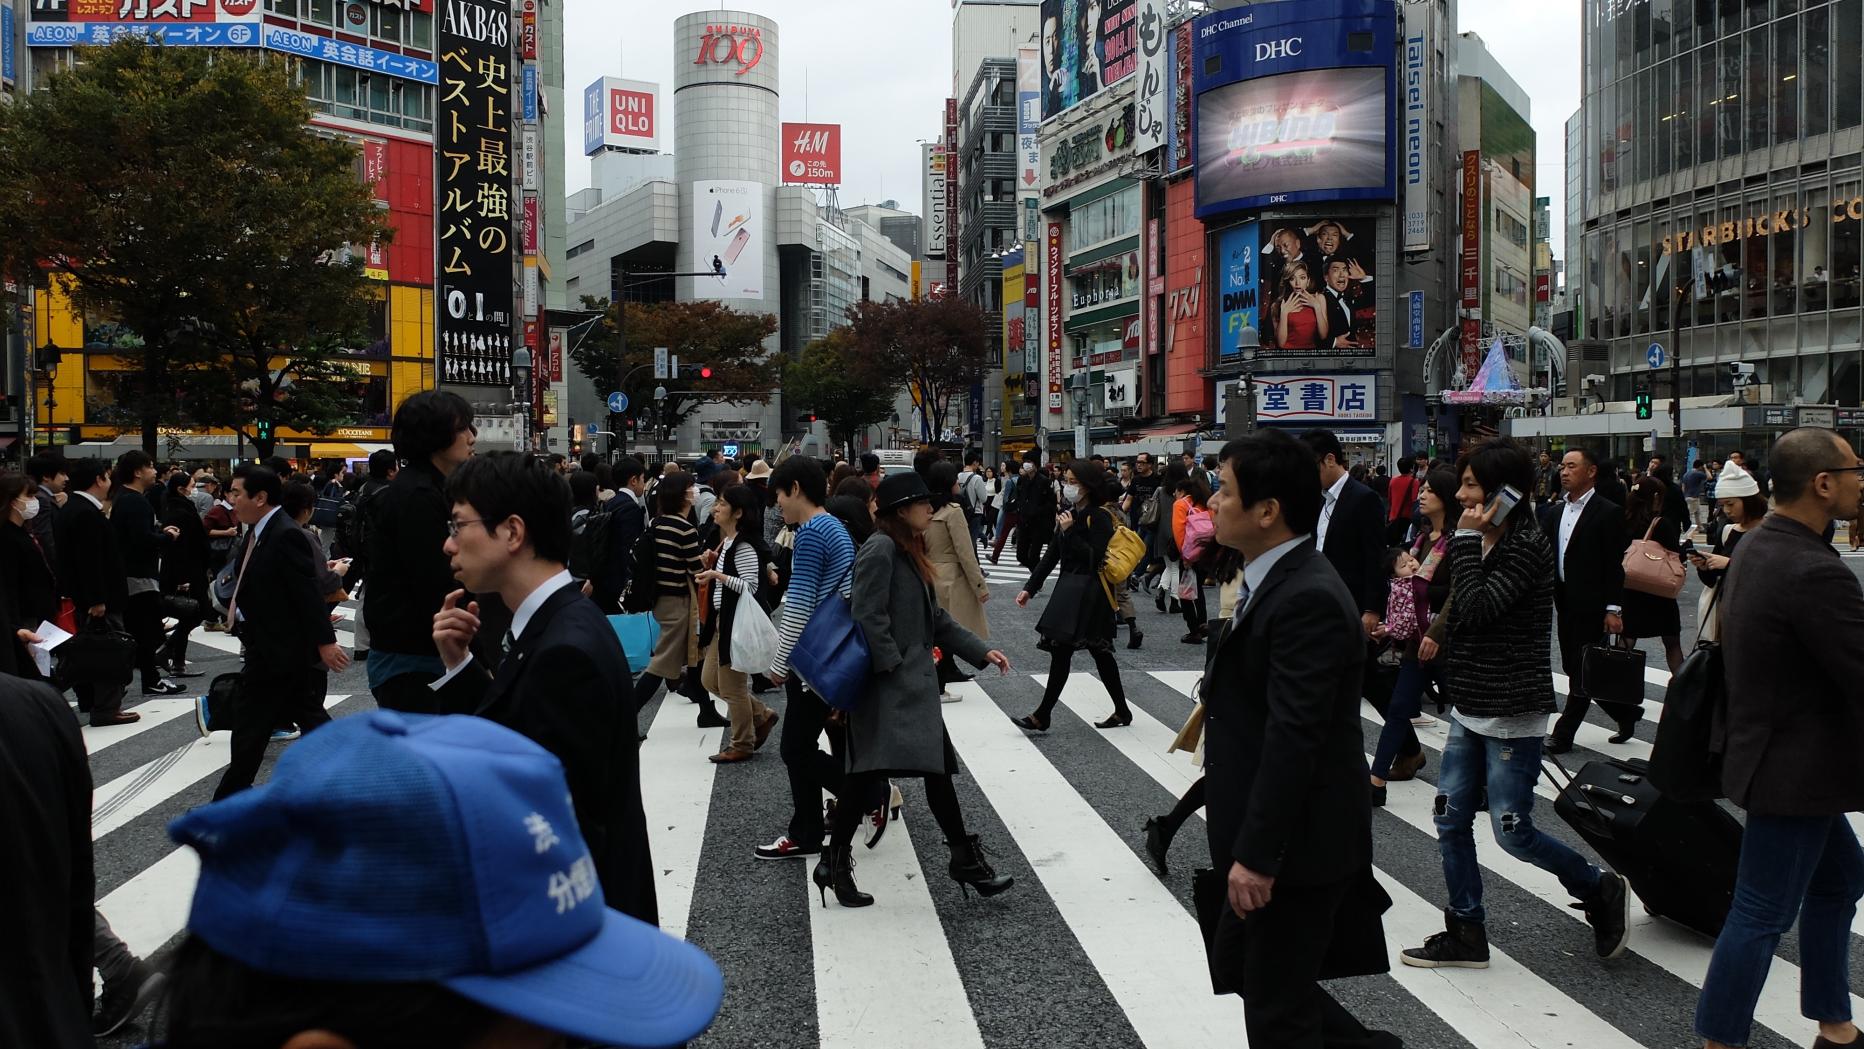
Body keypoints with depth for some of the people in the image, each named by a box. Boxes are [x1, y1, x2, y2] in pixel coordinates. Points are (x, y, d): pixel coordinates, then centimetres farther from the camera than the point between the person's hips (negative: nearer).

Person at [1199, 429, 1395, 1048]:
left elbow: (1293, 737, -26)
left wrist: (1256, 855, -24)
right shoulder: (1274, 582, 7)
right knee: (1237, 964, 22)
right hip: (1271, 834, 10)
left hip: (1298, 842, -10)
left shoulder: (1308, 599, -24)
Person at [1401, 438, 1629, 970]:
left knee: (1512, 831, -2)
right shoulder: (1488, 541, 12)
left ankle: (1602, 891, 22)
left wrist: (1467, 539, -18)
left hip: (1512, 713, -9)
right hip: (1470, 707, 9)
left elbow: (1477, 608, -23)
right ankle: (1466, 933, 18)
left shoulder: (1527, 544, -16)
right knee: (1451, 820, 8)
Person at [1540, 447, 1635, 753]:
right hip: (1564, 602, 7)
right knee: (1576, 670, 12)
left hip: (1592, 605, -7)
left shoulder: (1609, 513, -8)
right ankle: (1626, 712, 28)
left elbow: (1615, 565, -11)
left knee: (1582, 671, -2)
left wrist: (1613, 609, -14)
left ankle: (1563, 734, 5)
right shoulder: (1554, 512, 11)